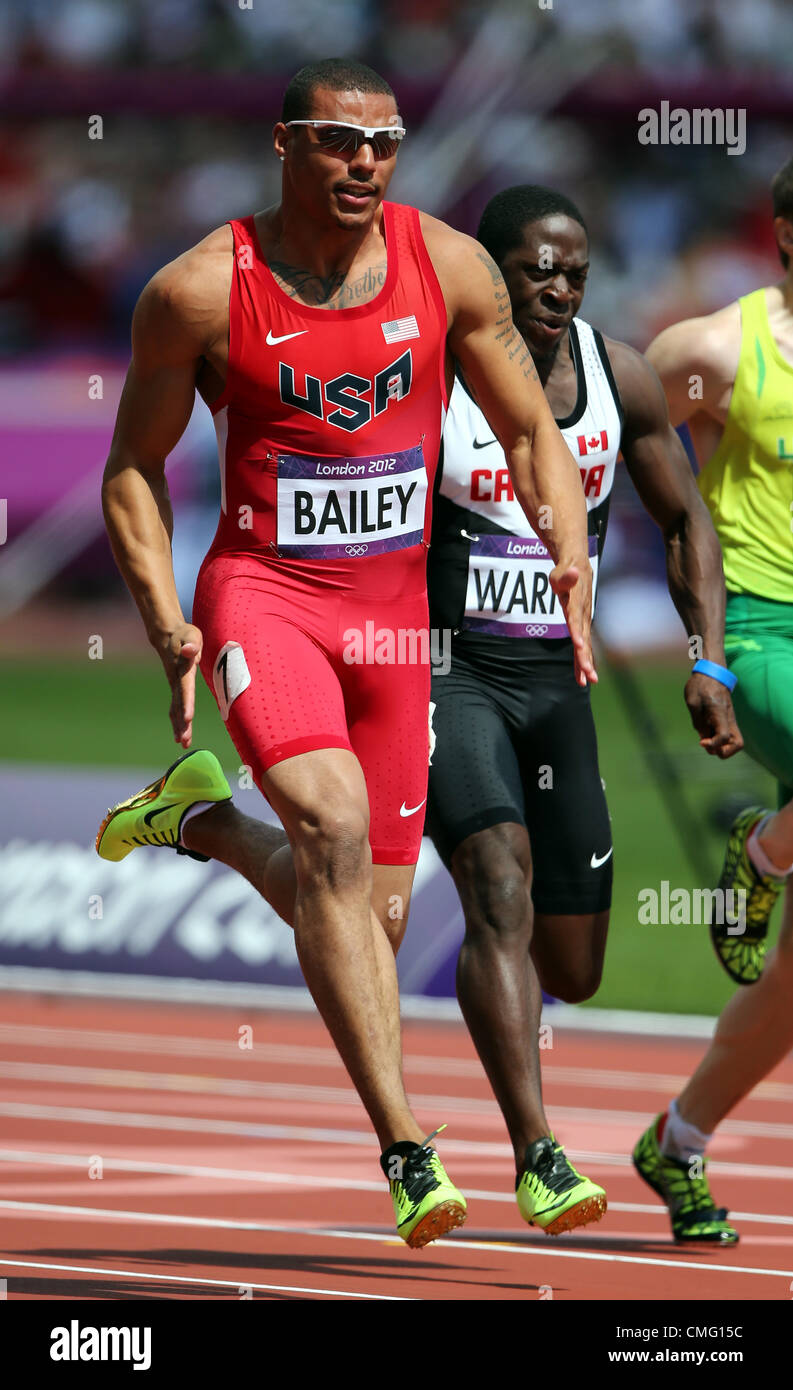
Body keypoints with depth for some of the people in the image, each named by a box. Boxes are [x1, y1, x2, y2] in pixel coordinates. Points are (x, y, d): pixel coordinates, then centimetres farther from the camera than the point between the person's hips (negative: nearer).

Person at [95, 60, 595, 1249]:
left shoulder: (450, 268, -1)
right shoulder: (201, 291, -8)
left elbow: (530, 432, 9)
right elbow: (134, 464, 3)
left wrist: (570, 553, -8)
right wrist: (167, 626, -8)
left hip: (394, 608, 4)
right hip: (262, 589, -4)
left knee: (374, 914, 6)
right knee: (336, 824, -29)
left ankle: (204, 819, 38)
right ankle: (405, 1150, -30)